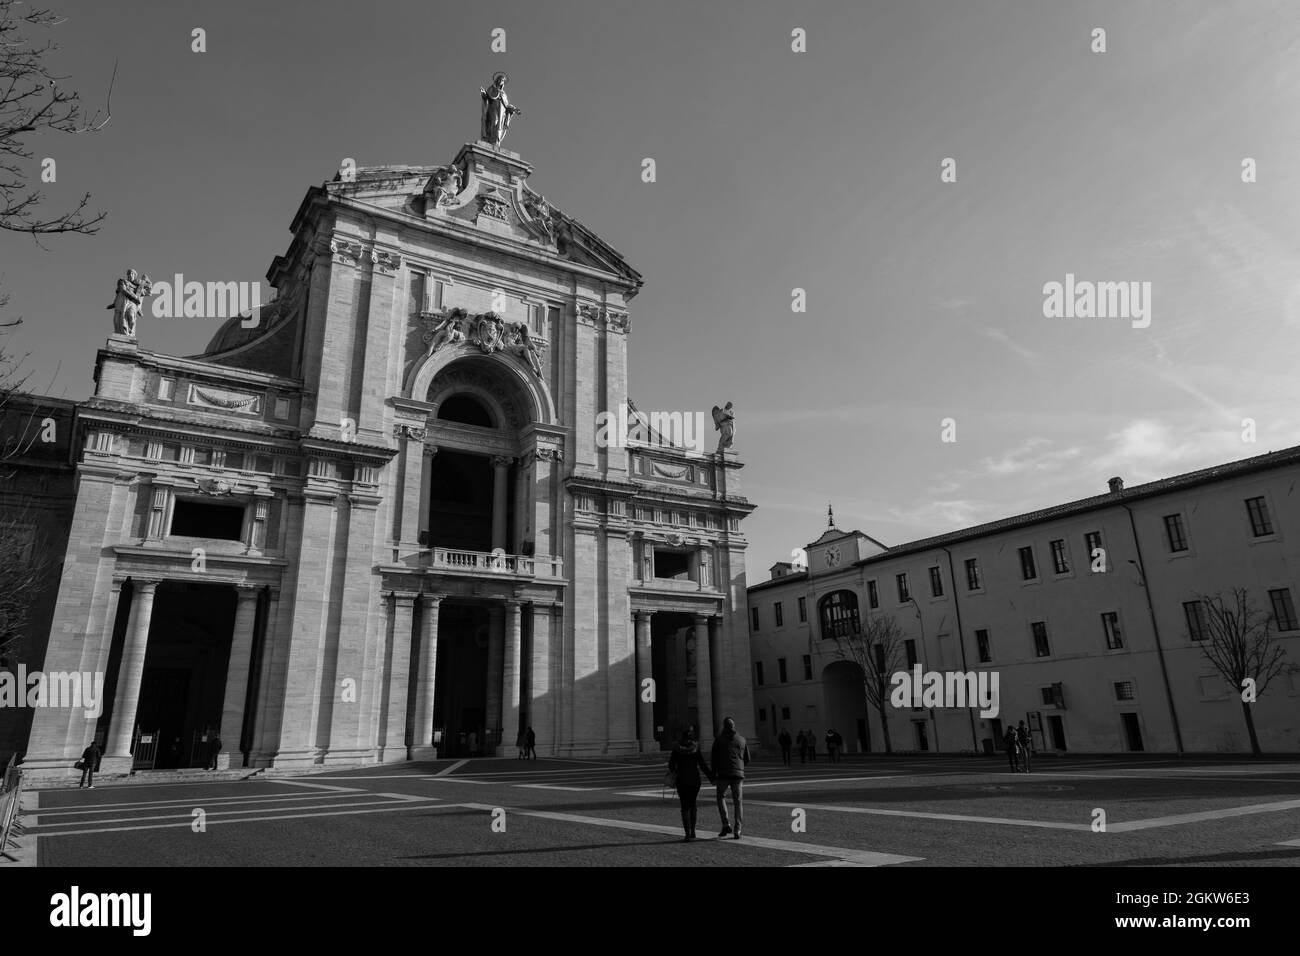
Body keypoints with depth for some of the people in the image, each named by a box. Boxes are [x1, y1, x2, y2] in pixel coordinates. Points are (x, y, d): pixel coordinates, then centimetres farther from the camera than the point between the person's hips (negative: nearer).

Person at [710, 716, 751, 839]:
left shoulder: (719, 740, 0)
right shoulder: (741, 740, 8)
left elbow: (714, 759, -3)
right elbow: (747, 759, 13)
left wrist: (713, 776, 2)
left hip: (723, 774, -2)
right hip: (738, 774, 2)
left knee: (721, 797, 15)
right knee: (737, 802, 9)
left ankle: (726, 825, 2)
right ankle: (737, 830, 2)